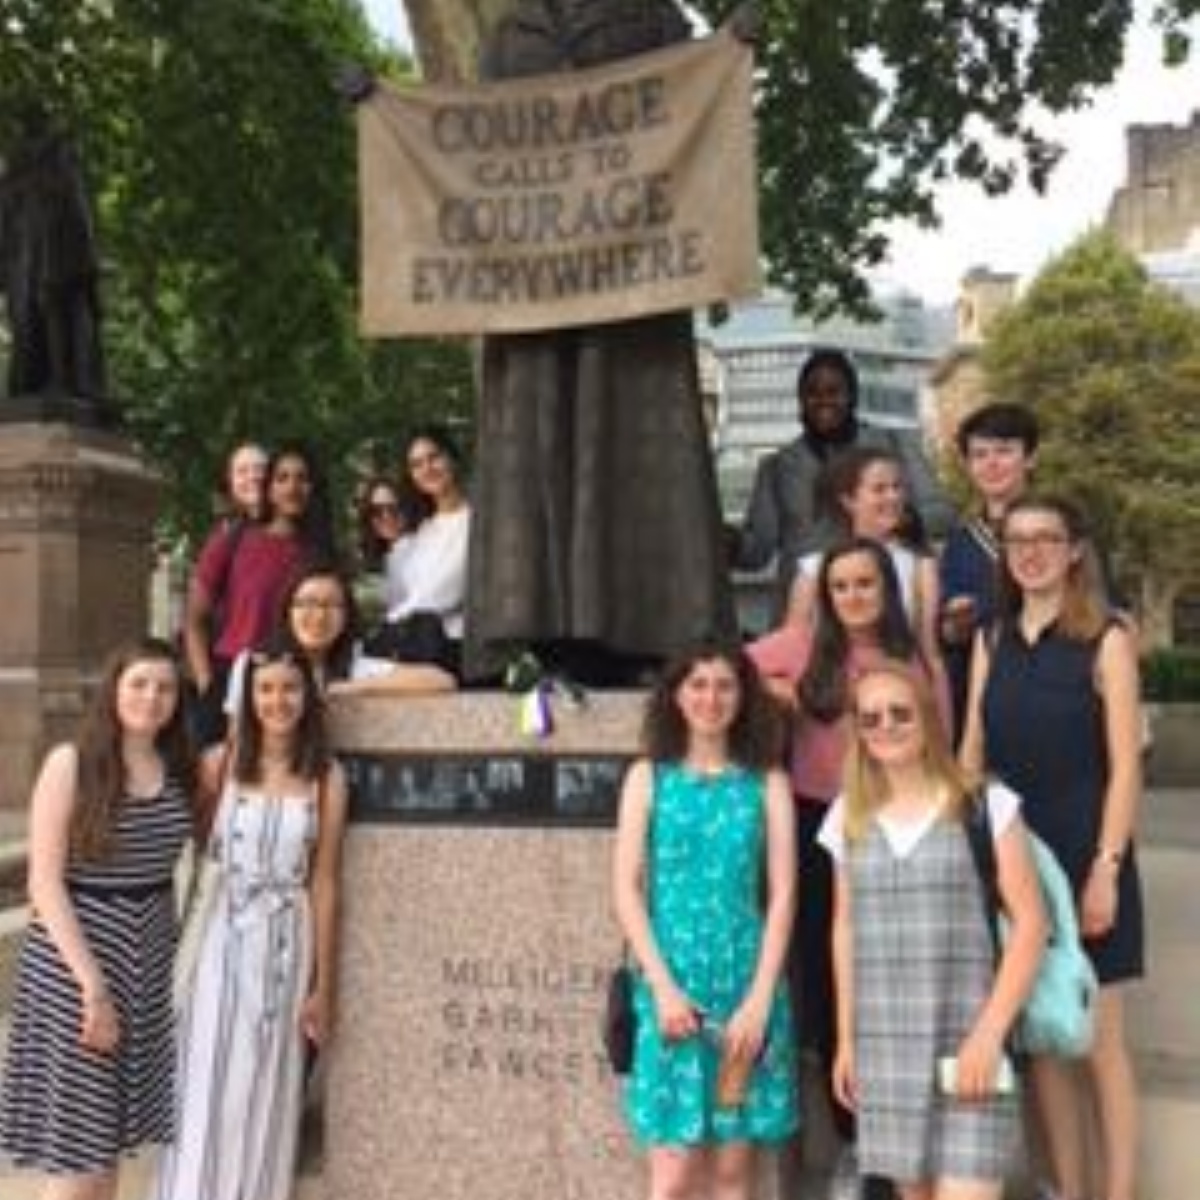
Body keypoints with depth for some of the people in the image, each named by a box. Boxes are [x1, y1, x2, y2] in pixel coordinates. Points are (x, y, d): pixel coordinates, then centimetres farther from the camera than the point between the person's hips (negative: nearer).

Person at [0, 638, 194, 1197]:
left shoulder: (179, 769, 5)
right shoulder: (70, 762, -9)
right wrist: (93, 983, -17)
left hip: (150, 963, 5)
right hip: (73, 965, -5)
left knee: (110, 1137, 13)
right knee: (76, 1146, 0)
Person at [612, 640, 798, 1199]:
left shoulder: (767, 782, 5)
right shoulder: (648, 777, 4)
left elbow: (782, 896, 1)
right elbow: (626, 891, 0)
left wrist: (760, 998, -8)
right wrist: (664, 986, -10)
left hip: (746, 985, 1)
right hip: (670, 984, -1)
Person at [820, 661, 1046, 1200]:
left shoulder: (985, 805, -4)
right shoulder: (848, 817, 9)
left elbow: (1029, 923, -5)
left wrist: (989, 1033, -11)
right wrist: (846, 1039, 12)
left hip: (966, 1044, -4)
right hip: (883, 1047, 4)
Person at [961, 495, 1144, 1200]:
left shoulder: (1106, 640, -4)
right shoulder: (993, 641, 9)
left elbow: (1125, 767, -8)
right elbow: (972, 756, 10)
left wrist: (1105, 869, -15)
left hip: (1084, 859, -4)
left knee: (1099, 1040, 0)